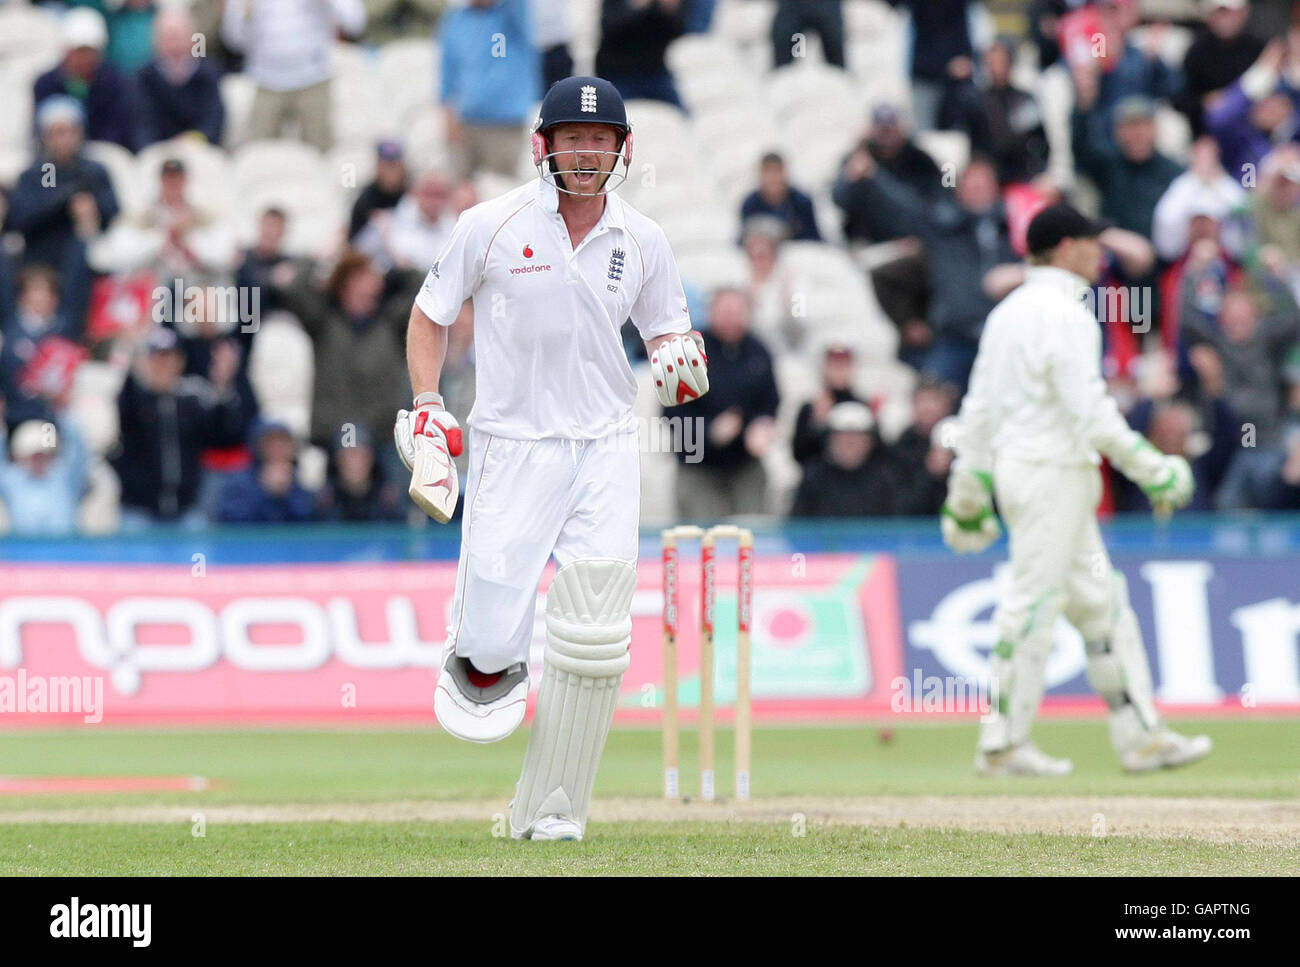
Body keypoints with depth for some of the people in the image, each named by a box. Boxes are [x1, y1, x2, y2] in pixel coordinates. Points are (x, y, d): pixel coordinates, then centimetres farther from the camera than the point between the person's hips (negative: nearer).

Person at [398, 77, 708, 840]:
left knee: (595, 646, -7)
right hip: (512, 450, -2)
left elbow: (667, 334, 14)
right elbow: (431, 316, 7)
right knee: (494, 644, -8)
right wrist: (426, 410, -4)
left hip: (606, 452, 2)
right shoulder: (492, 227, -4)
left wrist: (683, 365, -10)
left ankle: (552, 809, 5)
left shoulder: (643, 242, 3)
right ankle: (477, 657, 30)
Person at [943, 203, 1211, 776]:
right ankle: (1004, 744, -2)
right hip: (1054, 467, -10)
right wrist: (1152, 470, -14)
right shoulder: (1065, 315, -14)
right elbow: (1090, 411, -19)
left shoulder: (1007, 312, 14)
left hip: (1014, 466, 10)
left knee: (1099, 600, 11)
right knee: (1034, 602, -5)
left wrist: (970, 485, 18)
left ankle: (1140, 735, 12)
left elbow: (979, 405, 15)